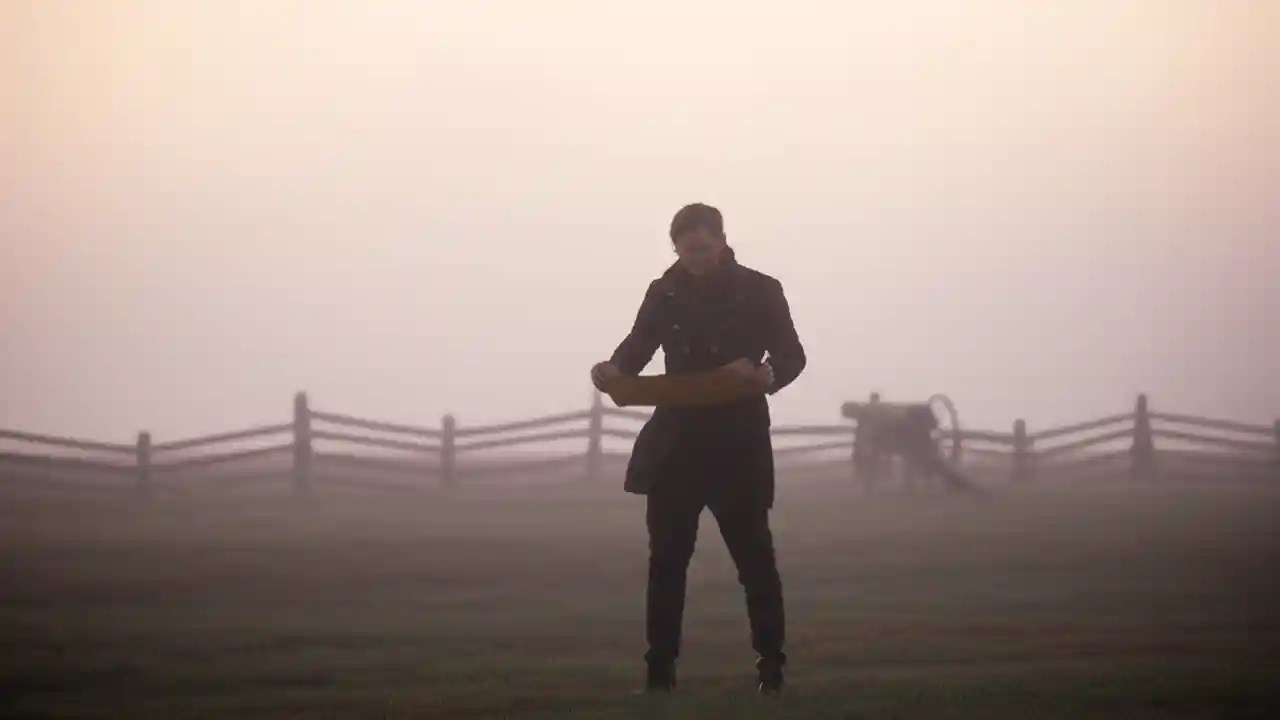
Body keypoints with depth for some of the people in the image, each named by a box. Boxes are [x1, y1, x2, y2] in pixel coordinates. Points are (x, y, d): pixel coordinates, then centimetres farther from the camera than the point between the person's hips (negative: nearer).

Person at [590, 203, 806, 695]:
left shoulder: (760, 291, -2)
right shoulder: (664, 293, 5)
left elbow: (792, 356, -5)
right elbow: (639, 345, 1)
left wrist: (765, 374, -28)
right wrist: (613, 369, -22)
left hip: (738, 445, -2)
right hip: (676, 443, 2)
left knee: (755, 558, 1)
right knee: (666, 560, 3)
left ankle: (771, 668, 7)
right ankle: (660, 670, 7)